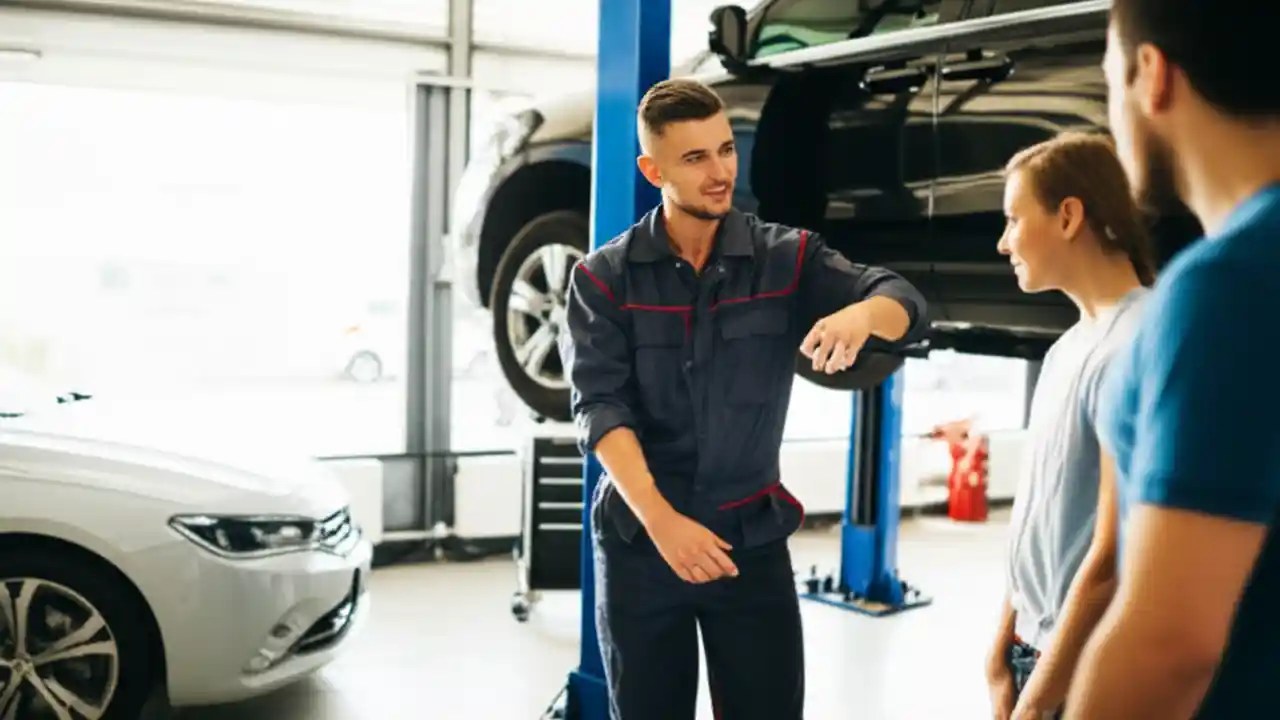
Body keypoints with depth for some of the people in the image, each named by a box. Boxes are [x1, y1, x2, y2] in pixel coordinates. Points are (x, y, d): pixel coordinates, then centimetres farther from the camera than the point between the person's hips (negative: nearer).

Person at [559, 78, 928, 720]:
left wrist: (862, 311, -37)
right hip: (639, 541, 0)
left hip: (753, 536, 1)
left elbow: (905, 306, -12)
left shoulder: (787, 258, 0)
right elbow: (600, 407, -12)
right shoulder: (605, 277, -3)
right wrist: (660, 520, -26)